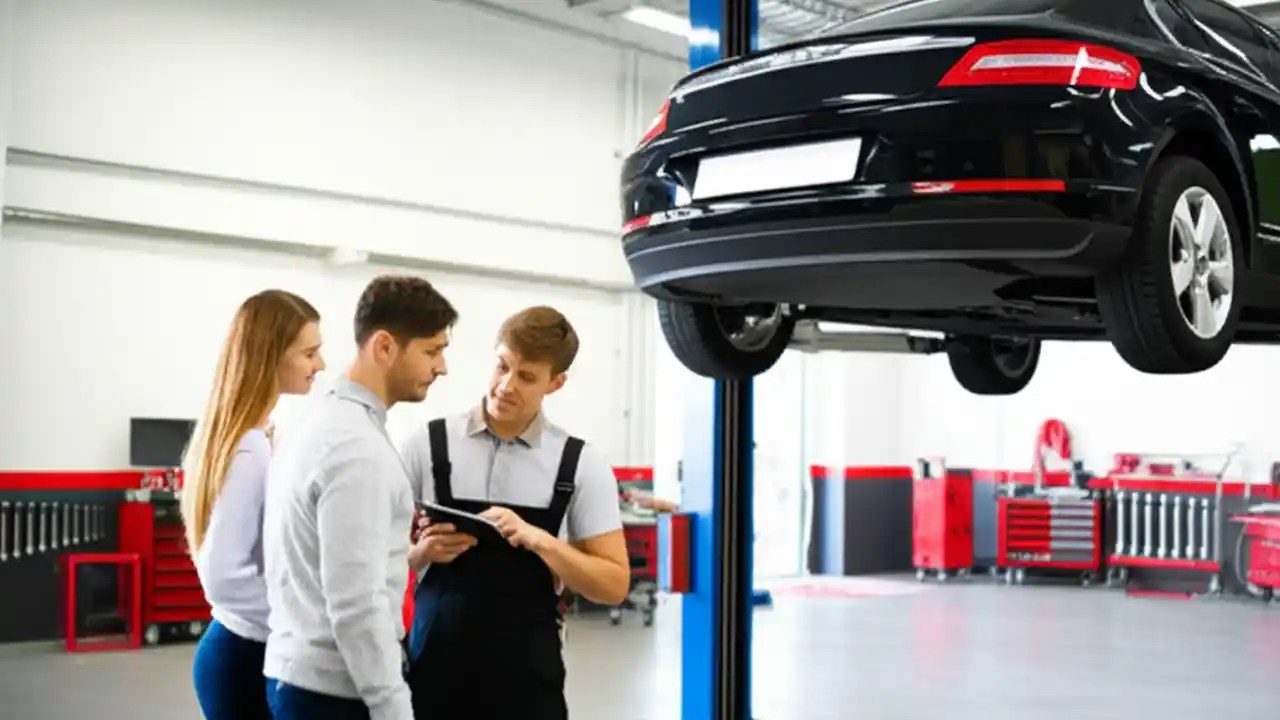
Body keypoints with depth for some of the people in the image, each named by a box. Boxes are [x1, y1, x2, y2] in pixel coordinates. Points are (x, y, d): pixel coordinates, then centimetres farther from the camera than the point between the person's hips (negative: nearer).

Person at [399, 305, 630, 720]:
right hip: (435, 666, 1)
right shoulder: (428, 445, -1)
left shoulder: (580, 464, -1)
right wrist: (422, 552, -15)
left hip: (525, 675, 0)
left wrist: (539, 540, -17)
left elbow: (614, 584, -1)